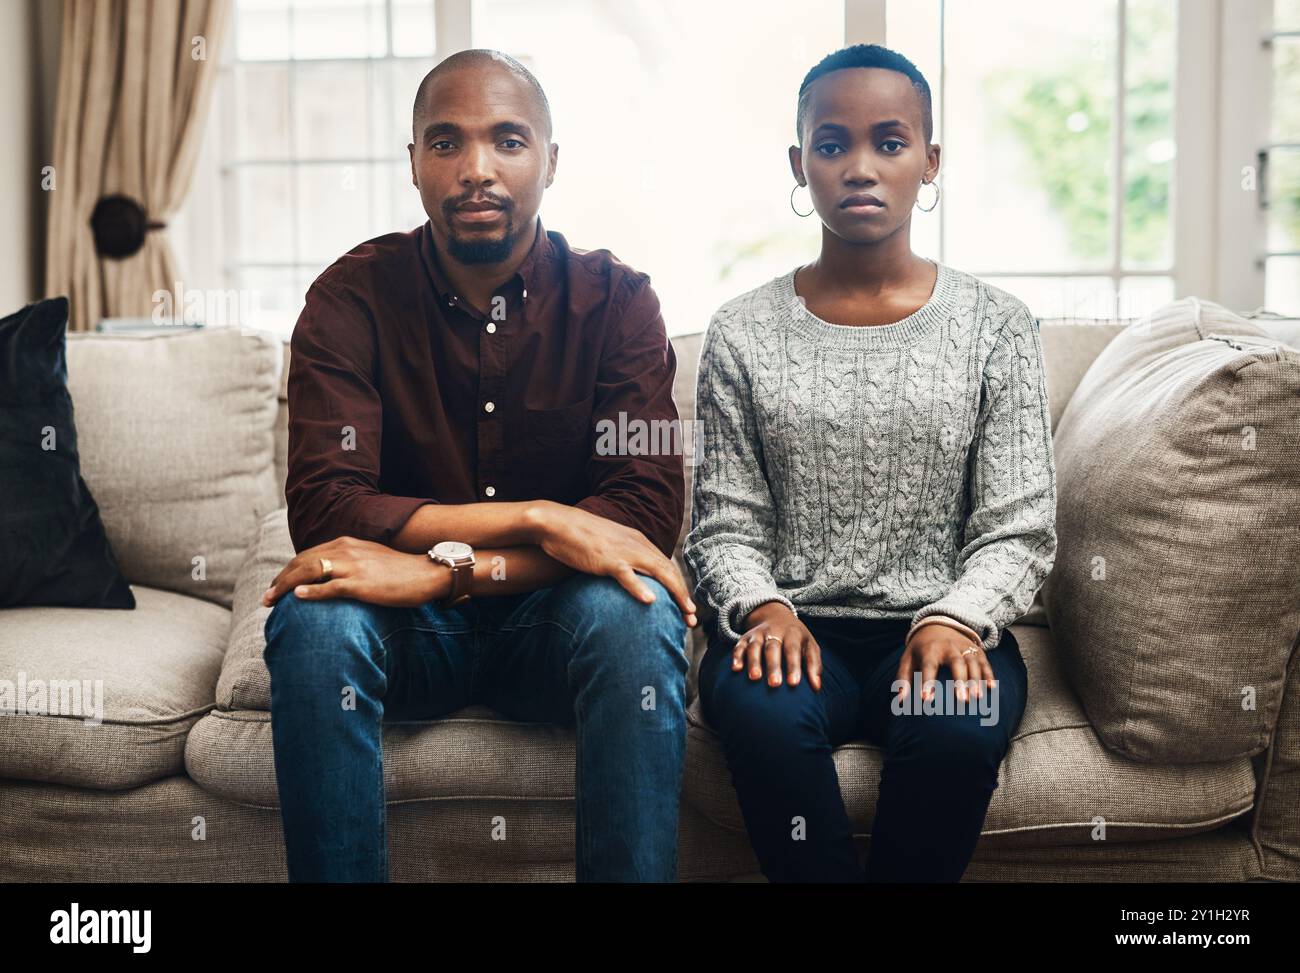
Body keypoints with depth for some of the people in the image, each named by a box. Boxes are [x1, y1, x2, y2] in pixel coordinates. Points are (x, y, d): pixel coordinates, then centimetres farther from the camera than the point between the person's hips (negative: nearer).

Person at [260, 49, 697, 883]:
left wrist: (445, 569, -28)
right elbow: (322, 509, -19)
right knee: (314, 618, -32)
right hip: (408, 627, 0)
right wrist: (538, 518, -28)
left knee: (636, 614, -32)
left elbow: (648, 511, -17)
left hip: (555, 619, 0)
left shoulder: (616, 300, -5)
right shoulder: (353, 297, -6)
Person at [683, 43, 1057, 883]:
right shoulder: (744, 336, 7)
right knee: (762, 713, -34)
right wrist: (764, 609, -15)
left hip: (941, 622, 0)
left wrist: (954, 621, -16)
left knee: (958, 727, -33)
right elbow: (725, 529, 6)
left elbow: (1019, 531, 3)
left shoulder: (994, 327, 6)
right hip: (797, 625, 0)